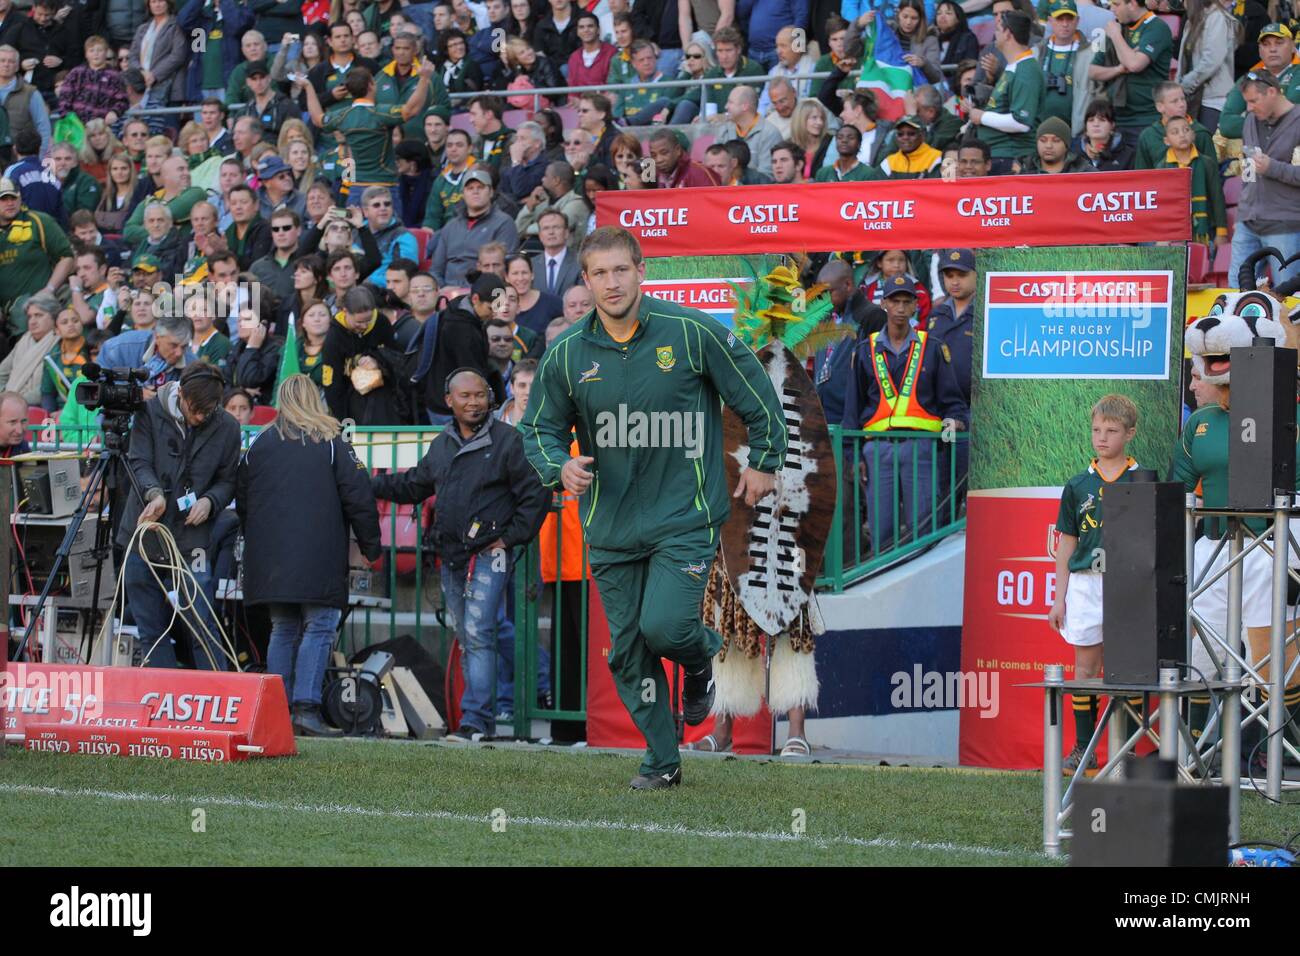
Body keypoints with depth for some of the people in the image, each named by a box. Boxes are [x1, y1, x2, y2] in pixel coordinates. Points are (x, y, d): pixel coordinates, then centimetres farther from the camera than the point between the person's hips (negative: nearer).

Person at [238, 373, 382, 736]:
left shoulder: (260, 444, 11)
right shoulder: (331, 441, 0)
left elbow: (242, 501, 15)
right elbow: (358, 497, -3)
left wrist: (255, 543, 26)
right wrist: (371, 544, 5)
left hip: (270, 557, 4)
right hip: (318, 557, -4)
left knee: (282, 630, 11)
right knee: (319, 628, -2)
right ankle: (306, 706, -14)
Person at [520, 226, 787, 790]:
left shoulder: (690, 332, -9)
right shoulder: (566, 355, -1)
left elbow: (757, 392, 3)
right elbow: (539, 428, 9)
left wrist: (765, 462, 7)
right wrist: (560, 467, -11)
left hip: (685, 515, -3)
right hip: (611, 526, 3)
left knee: (664, 627, -18)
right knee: (627, 651, 5)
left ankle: (701, 656, 19)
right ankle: (662, 762, 21)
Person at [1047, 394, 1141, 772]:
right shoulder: (1079, 485, 9)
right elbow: (1067, 543, 12)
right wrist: (1059, 597, 8)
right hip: (1085, 582, 2)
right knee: (1086, 666, 5)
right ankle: (1083, 749, 10)